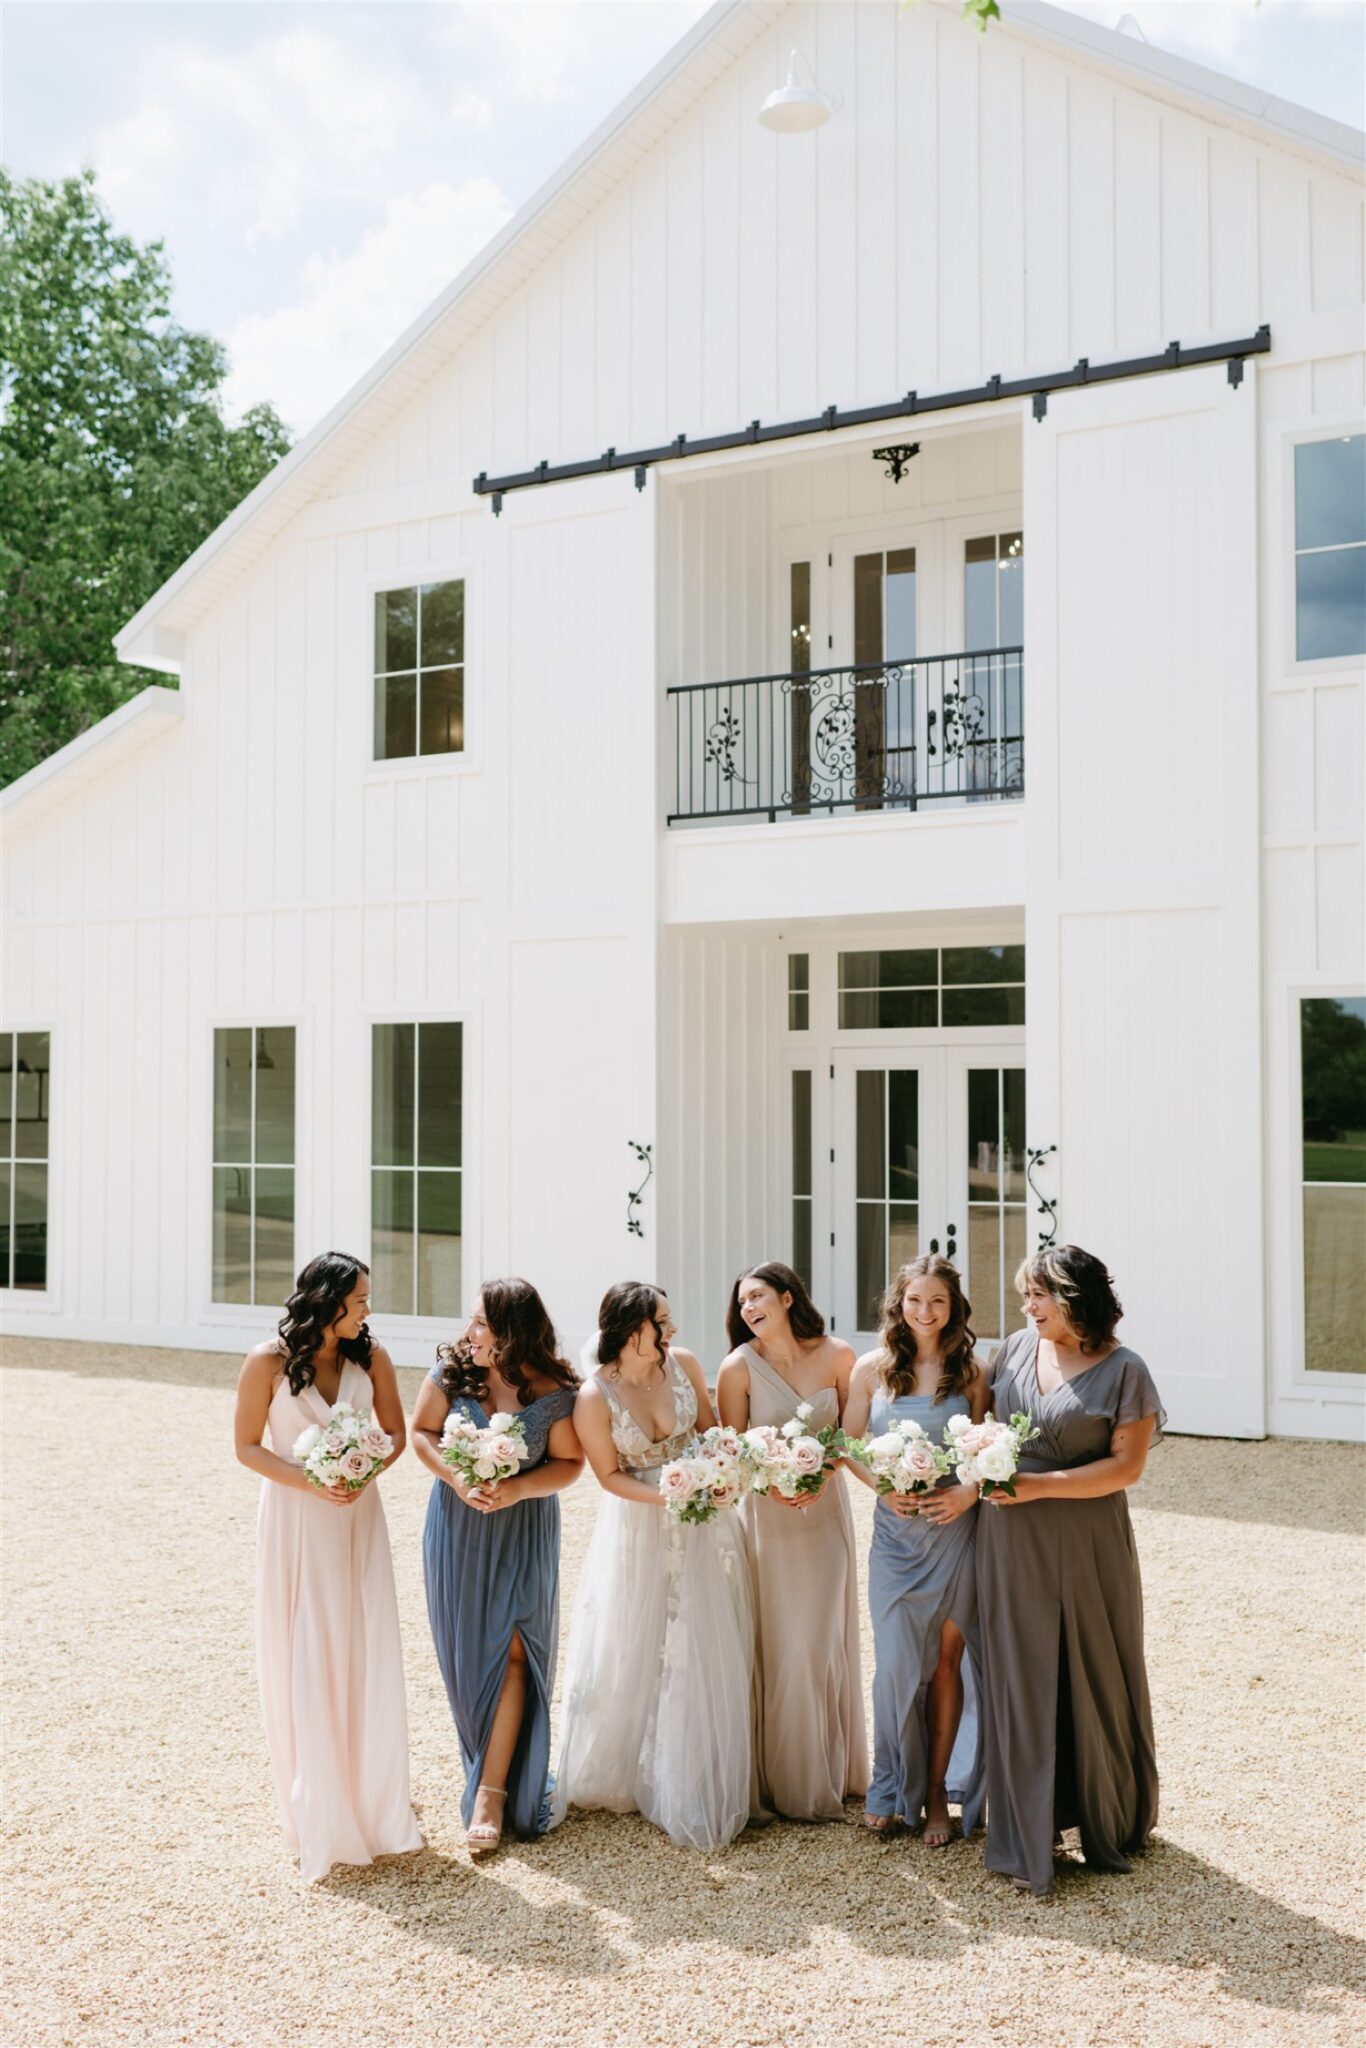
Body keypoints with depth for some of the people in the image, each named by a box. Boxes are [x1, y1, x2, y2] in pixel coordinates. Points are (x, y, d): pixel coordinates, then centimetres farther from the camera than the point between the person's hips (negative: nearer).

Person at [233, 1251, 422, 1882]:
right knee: (304, 1663, 3)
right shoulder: (268, 1362, -11)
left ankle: (374, 1804, 19)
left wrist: (364, 1469, -15)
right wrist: (309, 1480, -18)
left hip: (358, 1517, 3)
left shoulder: (371, 1356, -3)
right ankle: (318, 1814, 18)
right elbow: (247, 1446, -5)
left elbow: (395, 1433, 5)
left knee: (369, 1658, 3)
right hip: (294, 1522, -2)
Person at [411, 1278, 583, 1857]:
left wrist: (517, 1489, -22)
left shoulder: (554, 1392, -15)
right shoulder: (451, 1369, -10)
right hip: (456, 1527, 2)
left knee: (511, 1652, -6)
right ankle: (497, 1766, 29)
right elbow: (421, 1432, 0)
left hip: (523, 1533, -2)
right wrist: (458, 1478, -17)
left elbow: (569, 1462, -6)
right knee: (468, 1653, 9)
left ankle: (491, 1792, 1)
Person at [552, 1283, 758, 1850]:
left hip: (703, 1524, 3)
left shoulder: (683, 1363, -9)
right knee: (633, 1655, 8)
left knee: (706, 1651, 7)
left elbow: (711, 1431, 5)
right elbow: (610, 1476, -9)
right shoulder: (594, 1397, -18)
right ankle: (614, 1777, 28)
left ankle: (695, 1785, 21)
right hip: (639, 1531, -3)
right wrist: (667, 1496, -21)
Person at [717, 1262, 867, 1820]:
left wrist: (823, 1473, -13)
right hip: (768, 1515, -2)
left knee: (830, 1642, 11)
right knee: (784, 1645, 2)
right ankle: (791, 1785, 16)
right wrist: (773, 1484, -20)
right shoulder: (739, 1367, -10)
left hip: (826, 1508, 2)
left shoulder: (836, 1355, -5)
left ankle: (836, 1773, 28)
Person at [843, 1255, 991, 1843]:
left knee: (947, 1659, 7)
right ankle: (892, 1788, 20)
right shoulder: (872, 1368, 1)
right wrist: (883, 1485, -10)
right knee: (897, 1660, 1)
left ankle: (937, 1792, 21)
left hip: (955, 1526, 0)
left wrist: (970, 1491, -14)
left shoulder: (970, 1372, 1)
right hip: (896, 1530, 0)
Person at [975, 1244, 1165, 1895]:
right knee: (1019, 1681, 6)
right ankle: (1028, 1840, 17)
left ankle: (1109, 1823, 31)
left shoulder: (1123, 1371, -8)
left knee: (1093, 1680, 9)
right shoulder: (1015, 1351, 5)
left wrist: (1038, 1485, -17)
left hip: (1085, 1545, -3)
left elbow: (1126, 1467, -11)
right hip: (1009, 1542, 3)